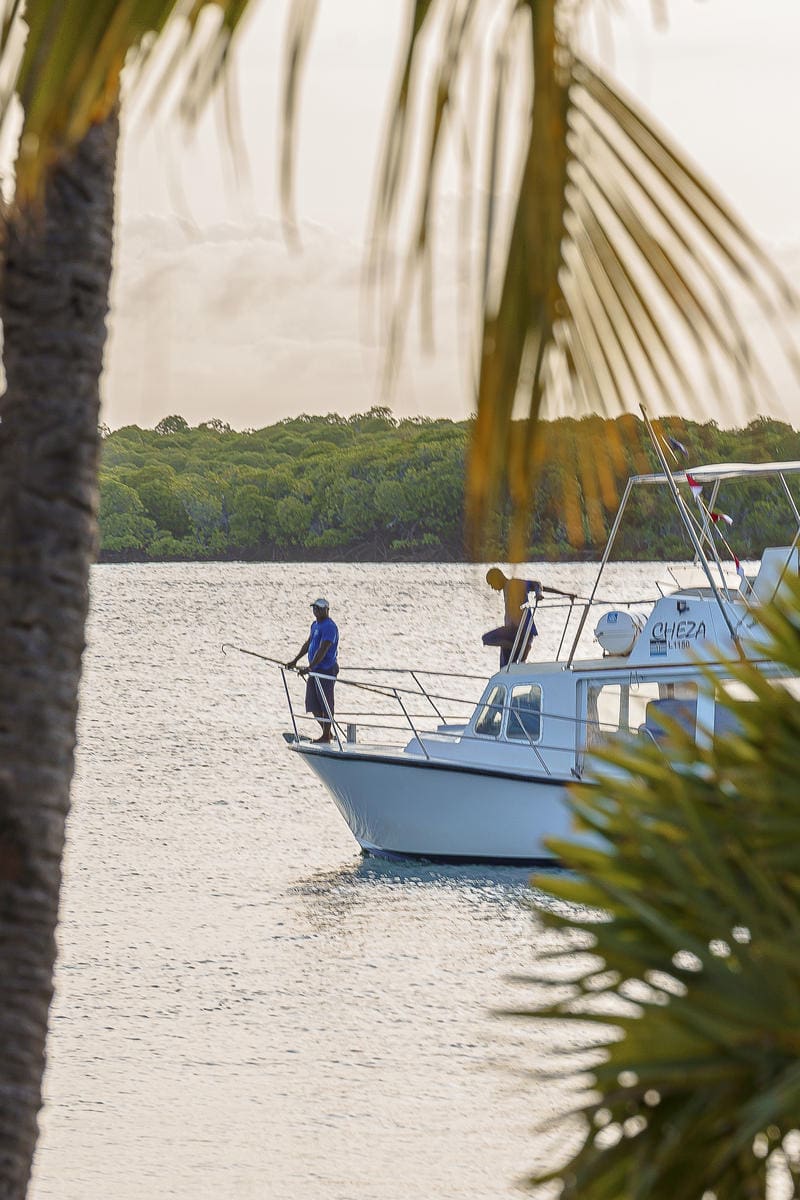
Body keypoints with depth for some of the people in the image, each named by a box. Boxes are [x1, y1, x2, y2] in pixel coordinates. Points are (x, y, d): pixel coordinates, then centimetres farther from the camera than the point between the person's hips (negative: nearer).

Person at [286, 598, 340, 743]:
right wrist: (295, 660, 20)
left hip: (326, 670, -10)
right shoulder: (315, 625, 15)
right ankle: (326, 732, 23)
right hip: (315, 671, 10)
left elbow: (323, 650, -25)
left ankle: (326, 736, 6)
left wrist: (310, 668, -31)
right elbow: (307, 644, 25)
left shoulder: (329, 627, -16)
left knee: (325, 704, -2)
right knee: (312, 704, 11)